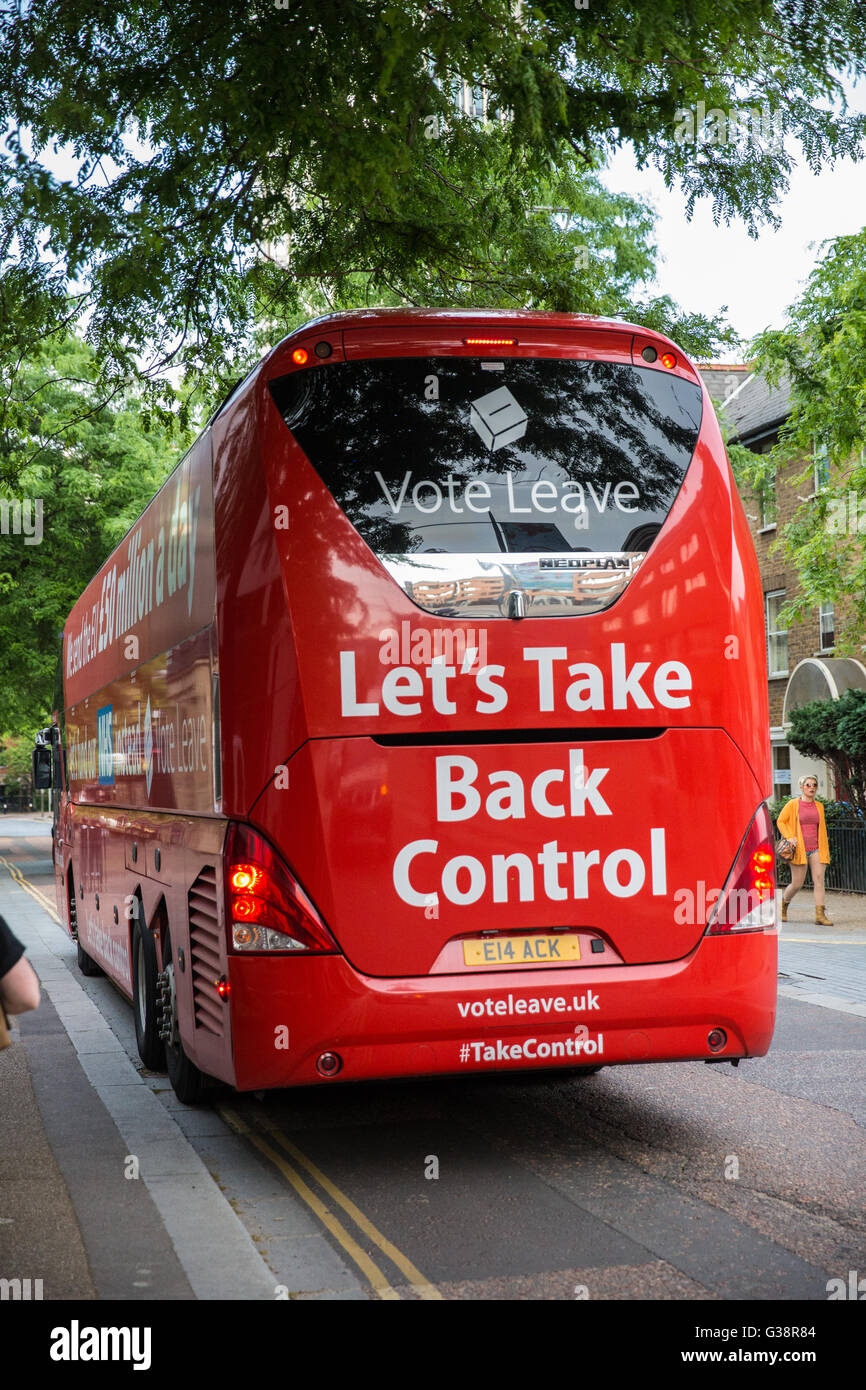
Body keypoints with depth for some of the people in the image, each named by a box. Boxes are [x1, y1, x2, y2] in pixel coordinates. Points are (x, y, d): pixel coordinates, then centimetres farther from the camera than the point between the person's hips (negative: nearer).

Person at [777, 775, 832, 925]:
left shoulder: (819, 806, 11)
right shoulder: (793, 804, -2)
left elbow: (822, 829, 18)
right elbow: (780, 821, 3)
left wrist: (824, 851, 15)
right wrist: (789, 837, -11)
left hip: (816, 849, 4)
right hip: (799, 849, -3)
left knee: (819, 880, -11)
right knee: (797, 884, 0)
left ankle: (820, 915, -13)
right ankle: (783, 903, 28)